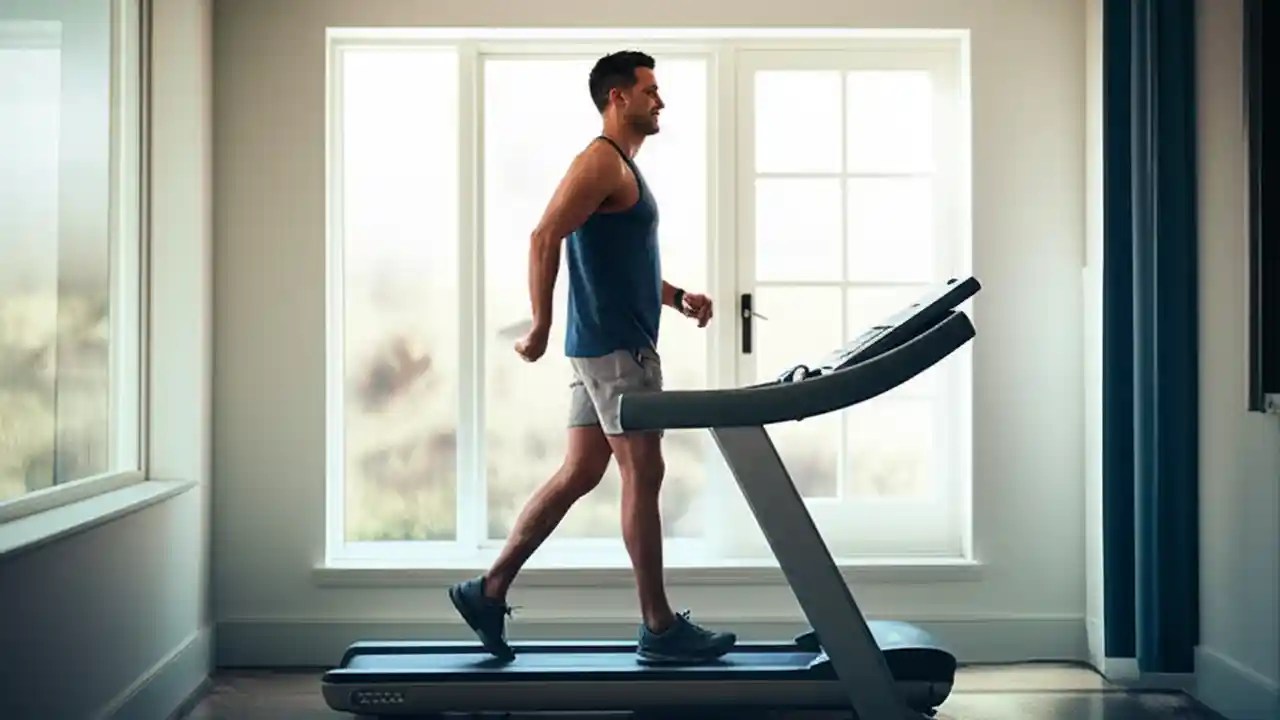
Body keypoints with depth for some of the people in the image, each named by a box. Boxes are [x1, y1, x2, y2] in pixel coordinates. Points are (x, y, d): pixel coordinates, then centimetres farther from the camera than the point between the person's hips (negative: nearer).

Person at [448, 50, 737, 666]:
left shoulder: (622, 167, 21)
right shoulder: (602, 162, -11)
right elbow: (544, 238, -21)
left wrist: (678, 298, 14)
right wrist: (541, 327, -21)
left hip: (608, 344, 10)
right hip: (614, 346, -10)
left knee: (578, 474, 10)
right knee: (642, 475, -5)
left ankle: (490, 589, 13)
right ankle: (659, 628, 4)